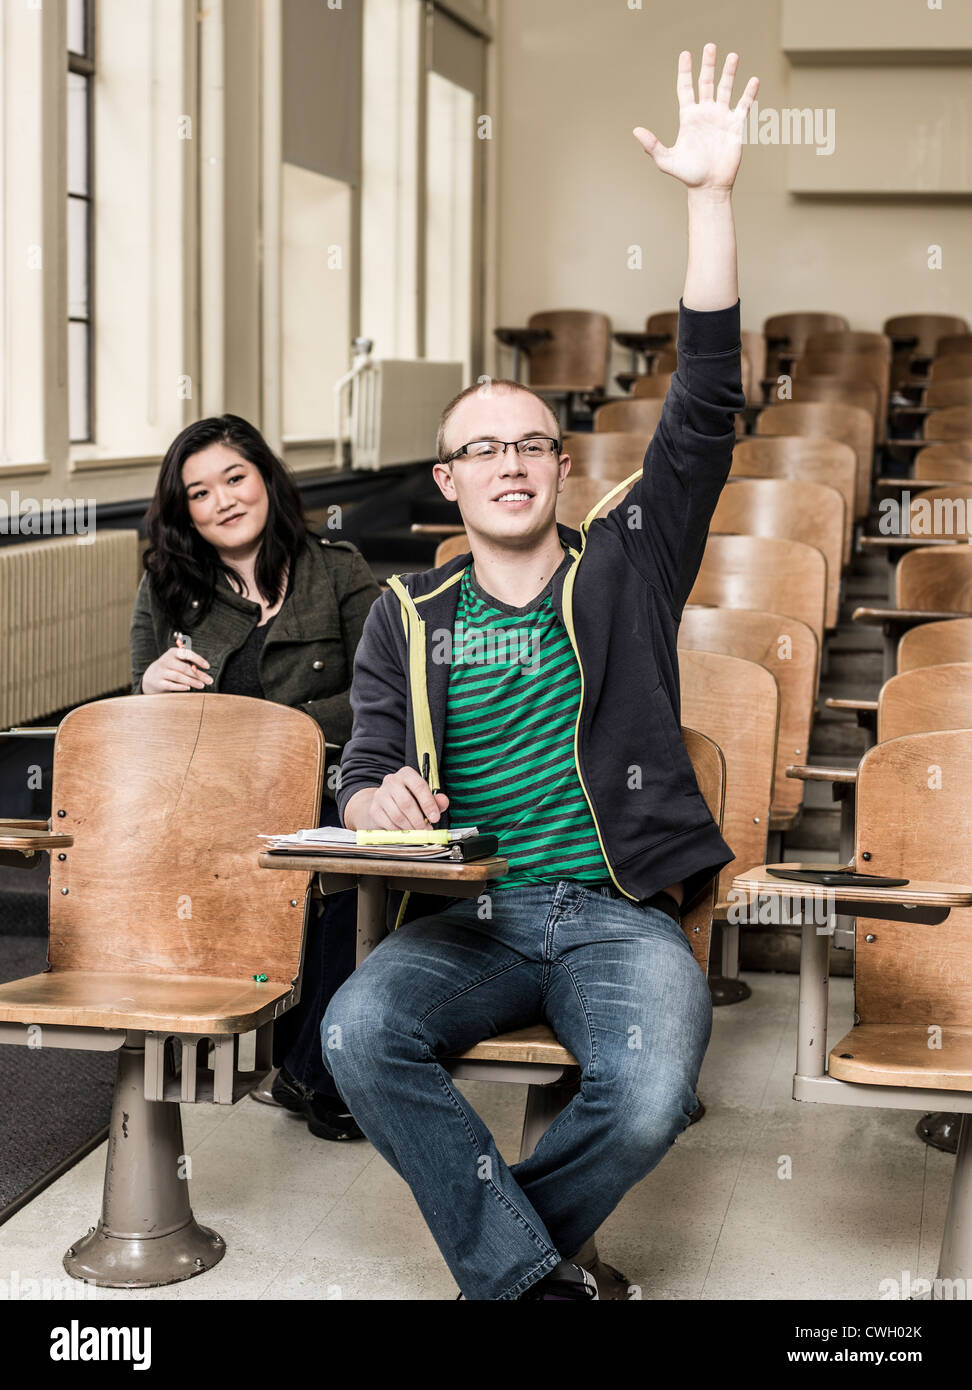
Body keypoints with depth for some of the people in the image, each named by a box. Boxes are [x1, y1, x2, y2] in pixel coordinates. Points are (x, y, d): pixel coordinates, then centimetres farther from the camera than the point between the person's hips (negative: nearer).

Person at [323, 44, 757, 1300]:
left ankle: (495, 1252, -1)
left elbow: (704, 409, -1)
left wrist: (711, 197, -8)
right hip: (470, 914, 2)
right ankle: (534, 1273, -15)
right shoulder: (409, 616, 15)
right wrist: (378, 802, -15)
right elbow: (362, 772, 13)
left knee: (647, 1099, -31)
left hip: (618, 912, -1)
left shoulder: (625, 570, 9)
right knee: (357, 1032, -30)